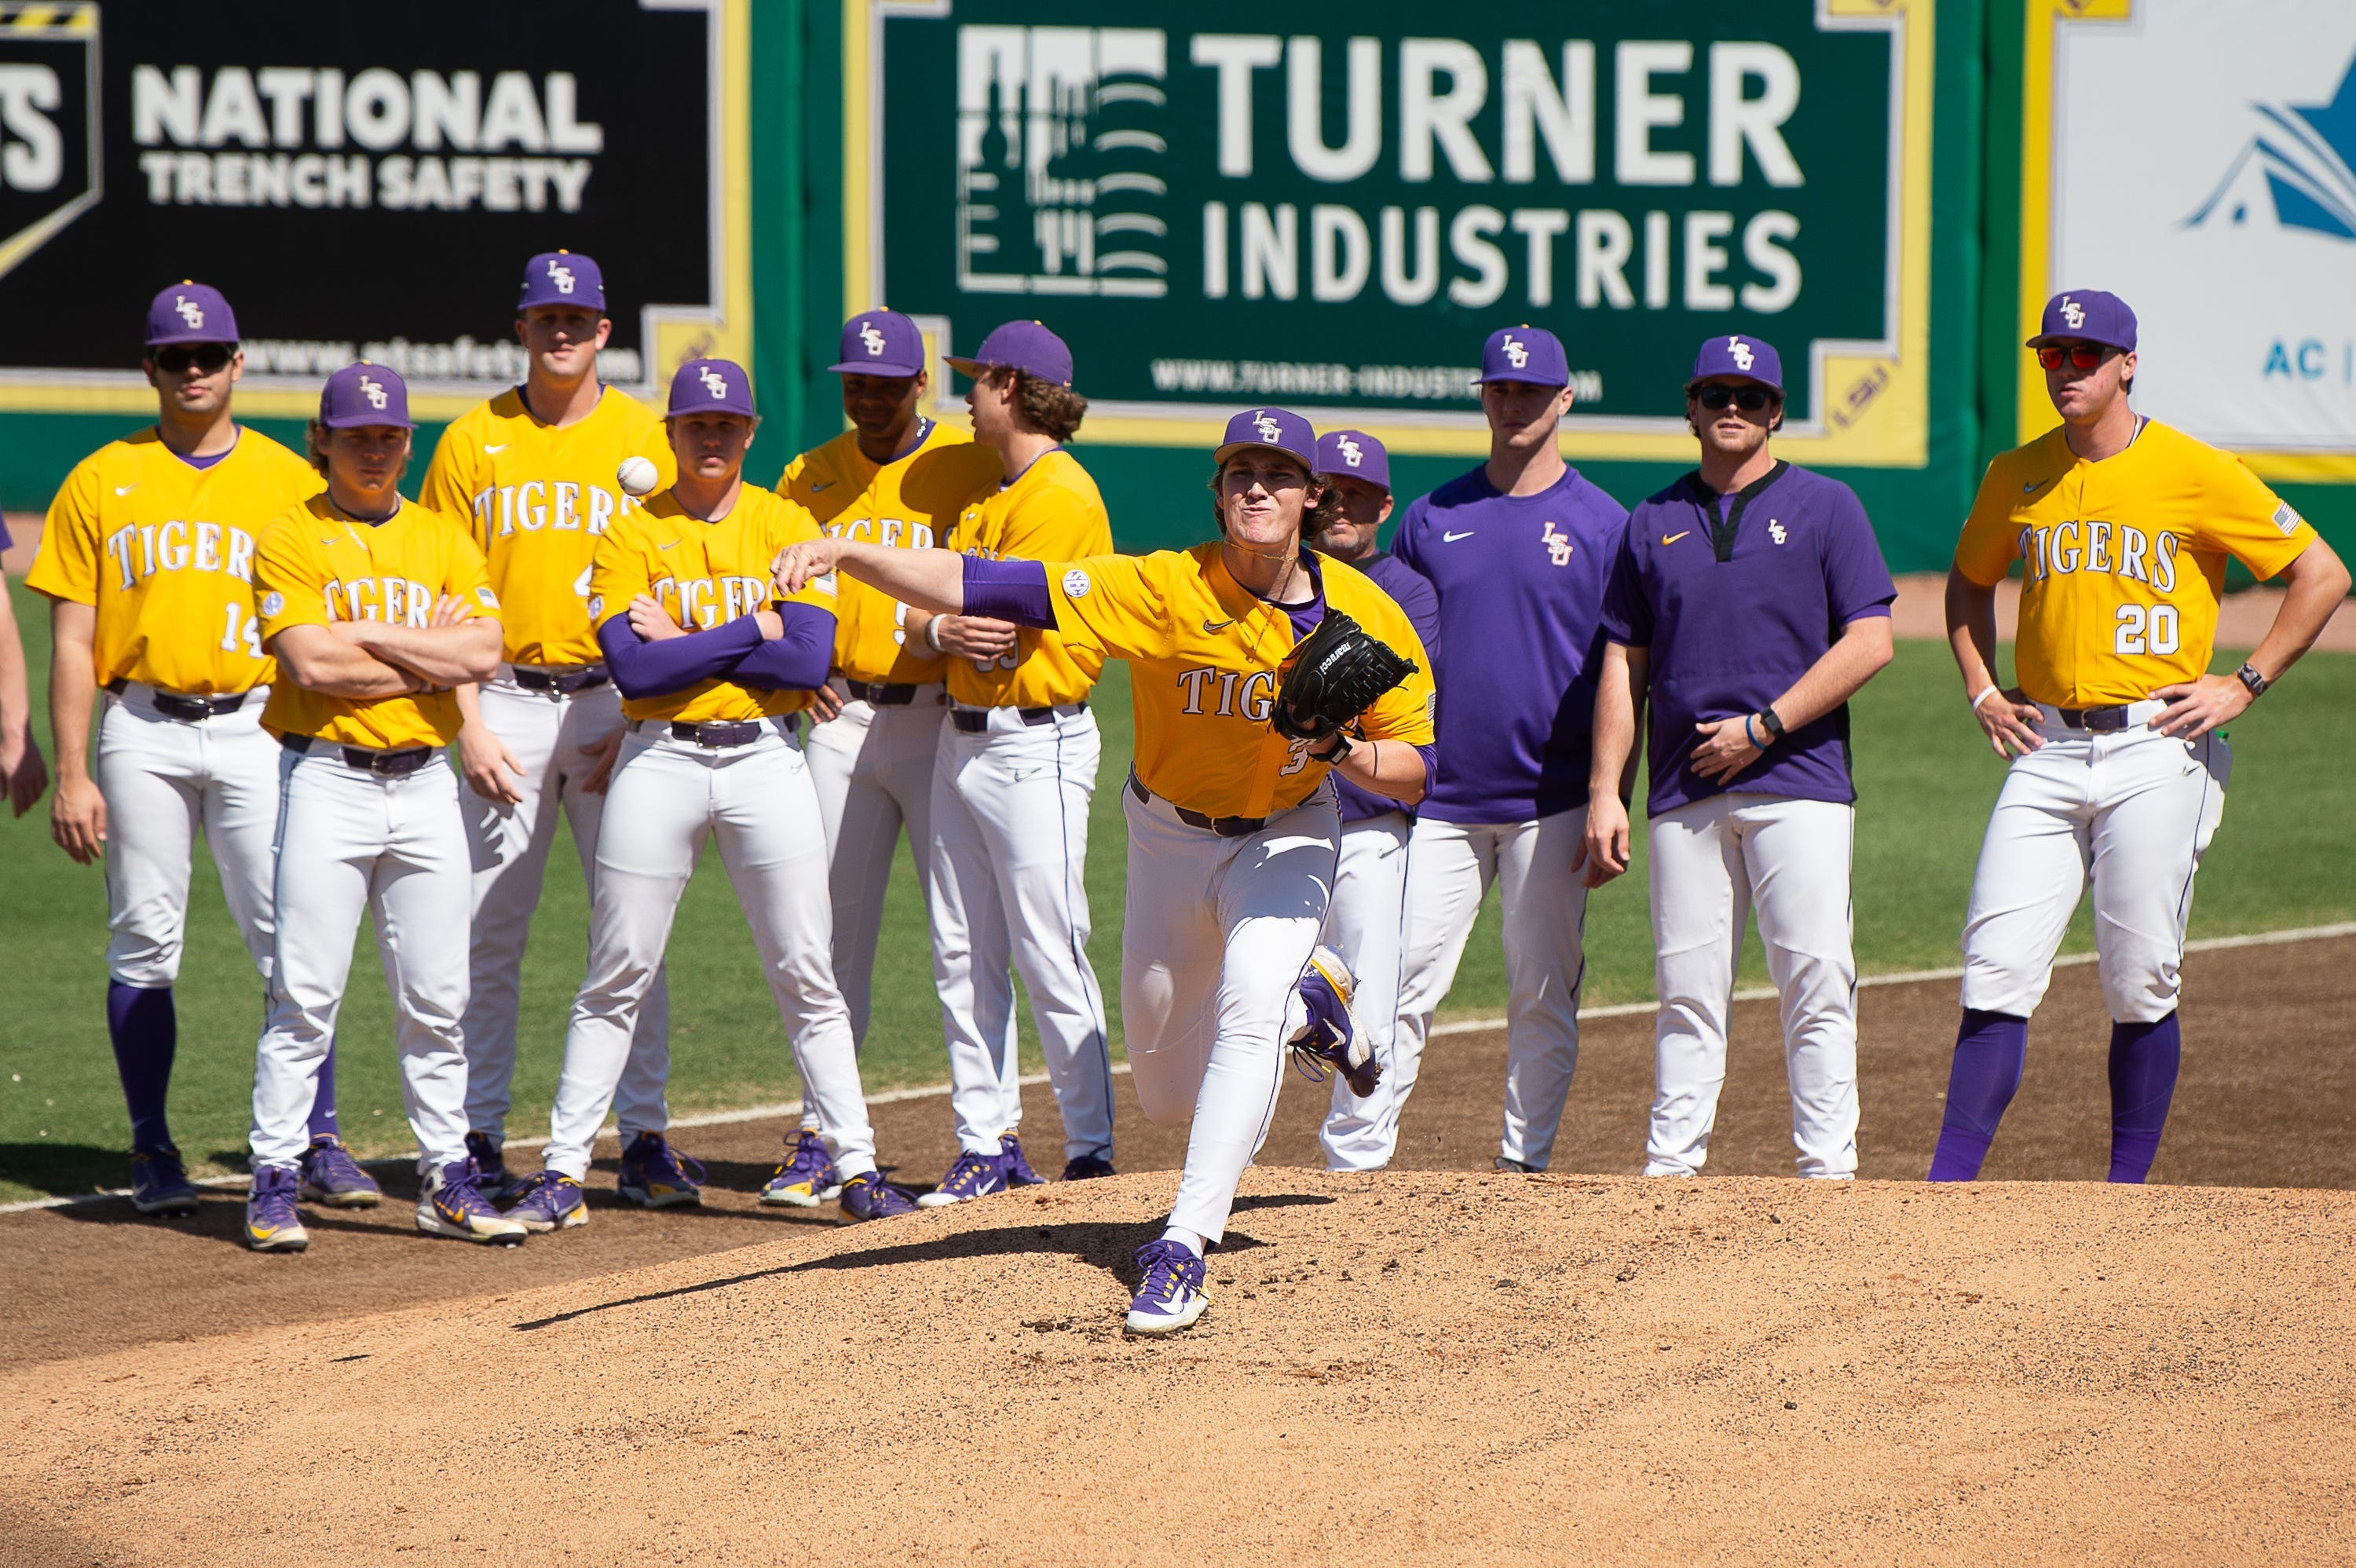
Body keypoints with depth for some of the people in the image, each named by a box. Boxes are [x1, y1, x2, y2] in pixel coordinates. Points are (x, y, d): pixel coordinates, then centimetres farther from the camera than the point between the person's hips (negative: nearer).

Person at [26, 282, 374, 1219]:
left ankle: (315, 1144, -4)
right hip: (142, 731, 0)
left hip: (257, 728, 0)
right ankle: (153, 1153, 10)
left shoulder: (291, 481, 8)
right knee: (144, 945, 2)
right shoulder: (100, 484, 7)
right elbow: (72, 642, 4)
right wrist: (72, 775, -3)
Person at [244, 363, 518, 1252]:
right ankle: (274, 1183, -2)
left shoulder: (443, 540, 11)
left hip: (425, 782, 4)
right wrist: (429, 656, -7)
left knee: (436, 998, 5)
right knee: (306, 993, -6)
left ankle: (446, 1180, 12)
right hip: (327, 781, -4)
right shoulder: (290, 541, 0)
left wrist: (365, 632, -9)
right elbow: (313, 664, -14)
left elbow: (483, 652, -4)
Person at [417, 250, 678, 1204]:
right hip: (506, 704, 0)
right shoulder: (473, 440, 5)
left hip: (615, 701, 0)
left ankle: (643, 1136, 2)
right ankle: (479, 1137, 6)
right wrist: (470, 723, -5)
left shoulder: (643, 437, 4)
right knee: (490, 932, 1)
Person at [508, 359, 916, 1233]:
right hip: (659, 762, 0)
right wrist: (749, 633, -11)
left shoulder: (788, 528, 4)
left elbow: (808, 662, -9)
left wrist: (683, 641, -8)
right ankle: (563, 1175, 6)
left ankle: (856, 1169, 5)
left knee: (805, 978, 1)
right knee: (615, 980, 2)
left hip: (766, 760, 0)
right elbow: (634, 671, -11)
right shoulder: (630, 536, 2)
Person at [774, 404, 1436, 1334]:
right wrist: (847, 555, -47)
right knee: (1167, 1098, 12)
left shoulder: (1366, 616, -17)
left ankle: (1182, 1252, -26)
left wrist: (1339, 750, -33)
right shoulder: (1166, 588, -23)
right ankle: (1307, 1001, 44)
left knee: (1249, 1006, -30)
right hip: (1170, 835, 2)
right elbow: (979, 590, -33)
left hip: (1285, 838, -1)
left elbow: (1414, 773, -10)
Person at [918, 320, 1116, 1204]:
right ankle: (989, 1146, 13)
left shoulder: (1062, 495, -12)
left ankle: (1090, 1153, -4)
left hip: (1036, 745, -10)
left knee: (1050, 957, -9)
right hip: (962, 738, 10)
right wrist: (946, 628, -9)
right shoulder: (992, 494, 18)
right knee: (963, 958, 8)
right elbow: (939, 606, 13)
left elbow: (997, 609, -18)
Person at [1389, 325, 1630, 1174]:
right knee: (1398, 981, -4)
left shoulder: (1602, 525, 3)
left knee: (1543, 992, 1)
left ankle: (1524, 1160, 9)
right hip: (1436, 797, 2)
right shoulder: (1431, 519, 11)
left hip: (1549, 807, -2)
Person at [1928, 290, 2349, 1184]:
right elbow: (1969, 582, 30)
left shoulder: (2198, 475, -3)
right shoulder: (2016, 477, 11)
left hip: (2153, 749, -3)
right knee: (1997, 972, -5)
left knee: (2140, 987, -2)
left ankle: (2129, 1189, 9)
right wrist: (1980, 689, 15)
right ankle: (1948, 1187, -7)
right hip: (2045, 750, 4)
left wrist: (2244, 686, -5)